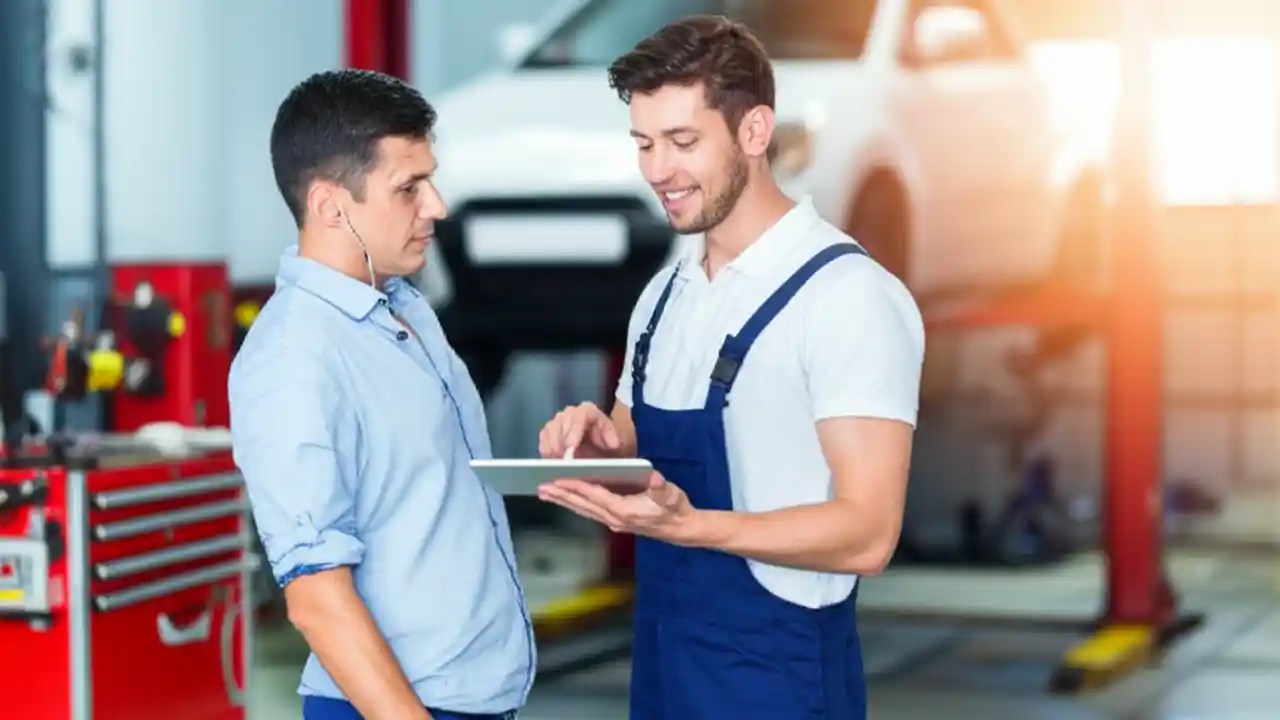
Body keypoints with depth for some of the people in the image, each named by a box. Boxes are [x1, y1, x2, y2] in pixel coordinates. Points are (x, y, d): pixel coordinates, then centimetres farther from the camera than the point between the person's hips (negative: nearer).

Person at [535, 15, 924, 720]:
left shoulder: (850, 296, -16)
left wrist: (683, 524, -33)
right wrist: (600, 448, -5)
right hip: (660, 663, 7)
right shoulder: (665, 293, 8)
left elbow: (866, 534, -21)